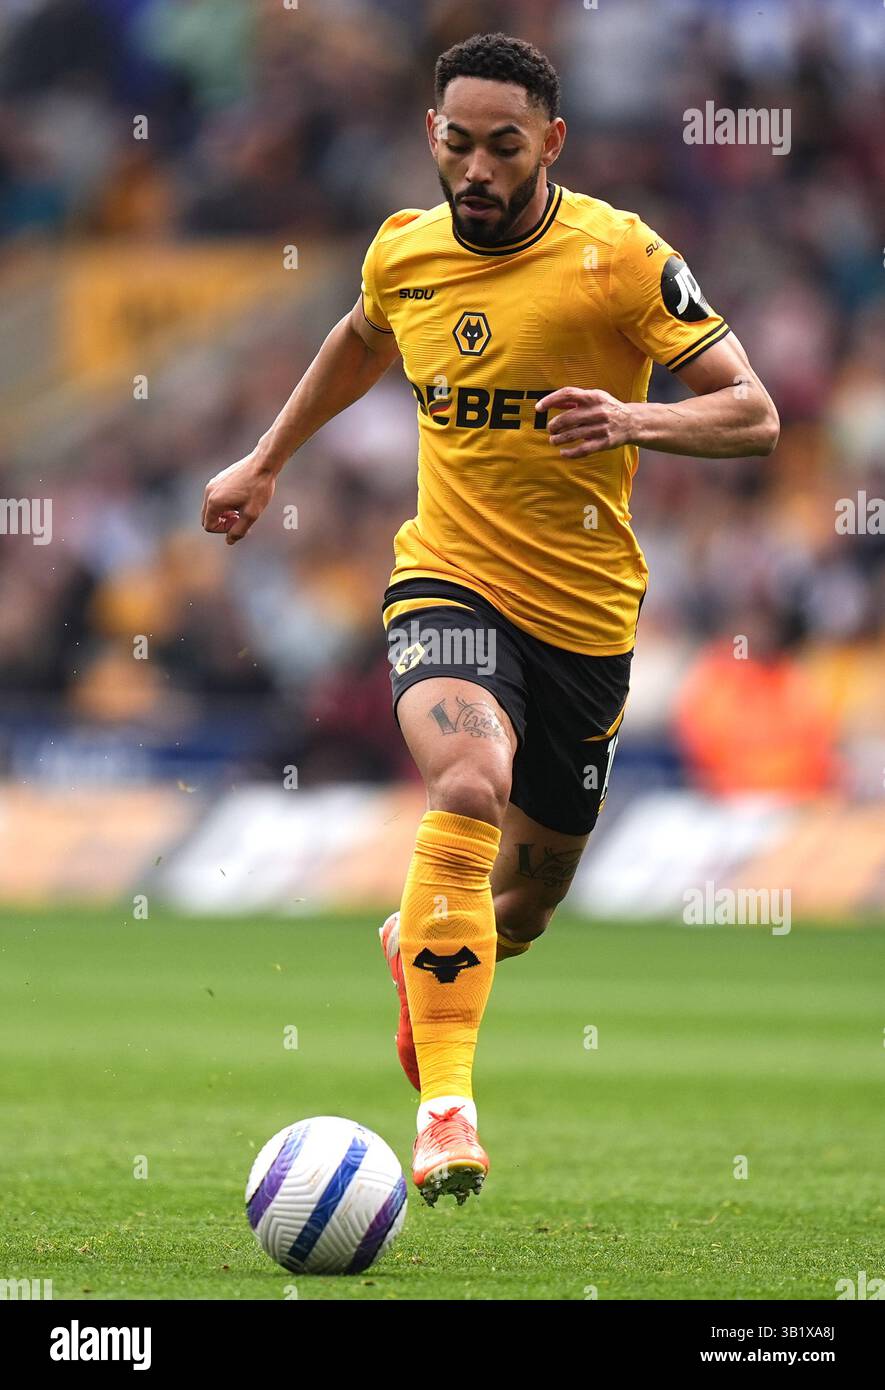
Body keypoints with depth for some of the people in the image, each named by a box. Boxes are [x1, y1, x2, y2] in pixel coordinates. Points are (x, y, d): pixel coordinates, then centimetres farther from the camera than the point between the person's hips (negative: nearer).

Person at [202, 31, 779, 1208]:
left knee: (526, 902, 14)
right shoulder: (404, 251, 0)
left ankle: (417, 945, 52)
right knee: (469, 785, -31)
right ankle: (445, 1109, -34)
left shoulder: (618, 257, -12)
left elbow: (753, 414, -14)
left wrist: (636, 421, -32)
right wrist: (266, 461, 29)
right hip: (449, 579, 0)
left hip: (585, 612, 0)